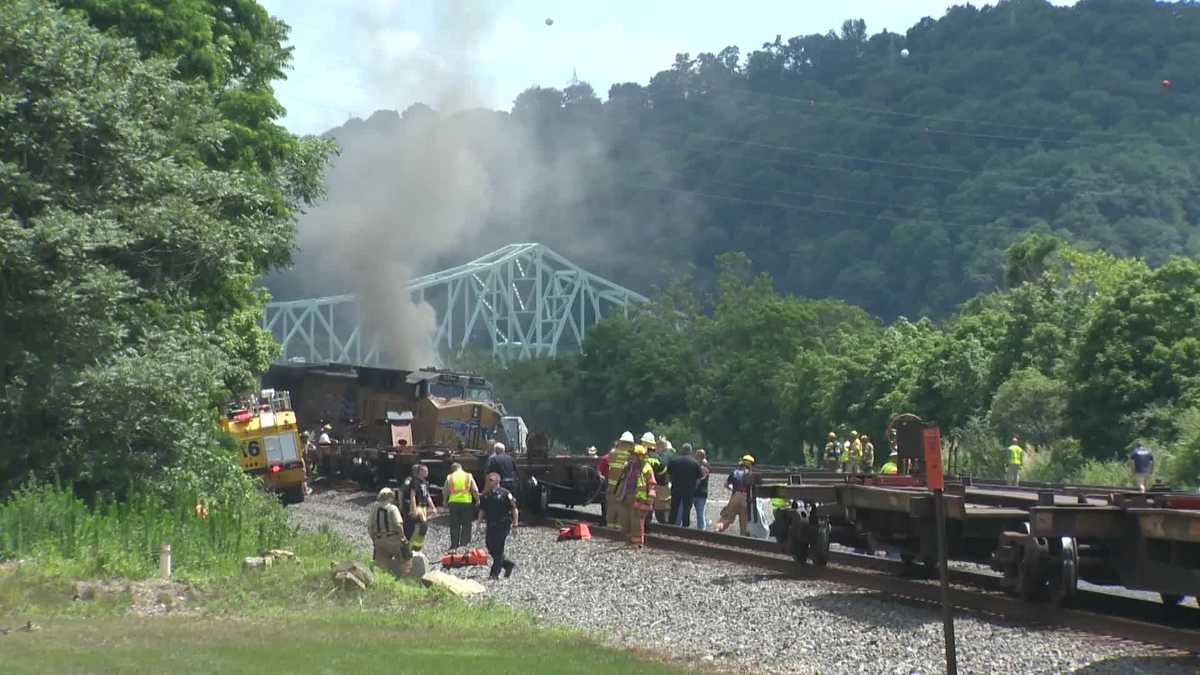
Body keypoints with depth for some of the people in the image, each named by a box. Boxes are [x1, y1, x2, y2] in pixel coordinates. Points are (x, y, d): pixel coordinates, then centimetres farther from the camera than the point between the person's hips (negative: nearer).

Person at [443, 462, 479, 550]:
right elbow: (475, 491, 0)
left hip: (453, 503, 1)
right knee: (466, 526, 4)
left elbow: (445, 492, 7)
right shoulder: (469, 476, 4)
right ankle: (464, 544, 0)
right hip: (466, 503, -1)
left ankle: (454, 545, 7)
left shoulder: (450, 477, 5)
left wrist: (445, 502, 21)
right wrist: (477, 500, 10)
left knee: (454, 526, 7)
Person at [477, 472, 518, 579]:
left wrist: (515, 524, -10)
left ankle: (495, 573, -3)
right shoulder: (486, 495, 11)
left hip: (502, 525, -7)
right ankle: (508, 564, 25)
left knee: (498, 550, -7)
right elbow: (482, 510, 17)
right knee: (491, 549, 7)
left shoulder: (505, 494, -8)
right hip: (491, 525, 7)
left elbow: (514, 509, -6)